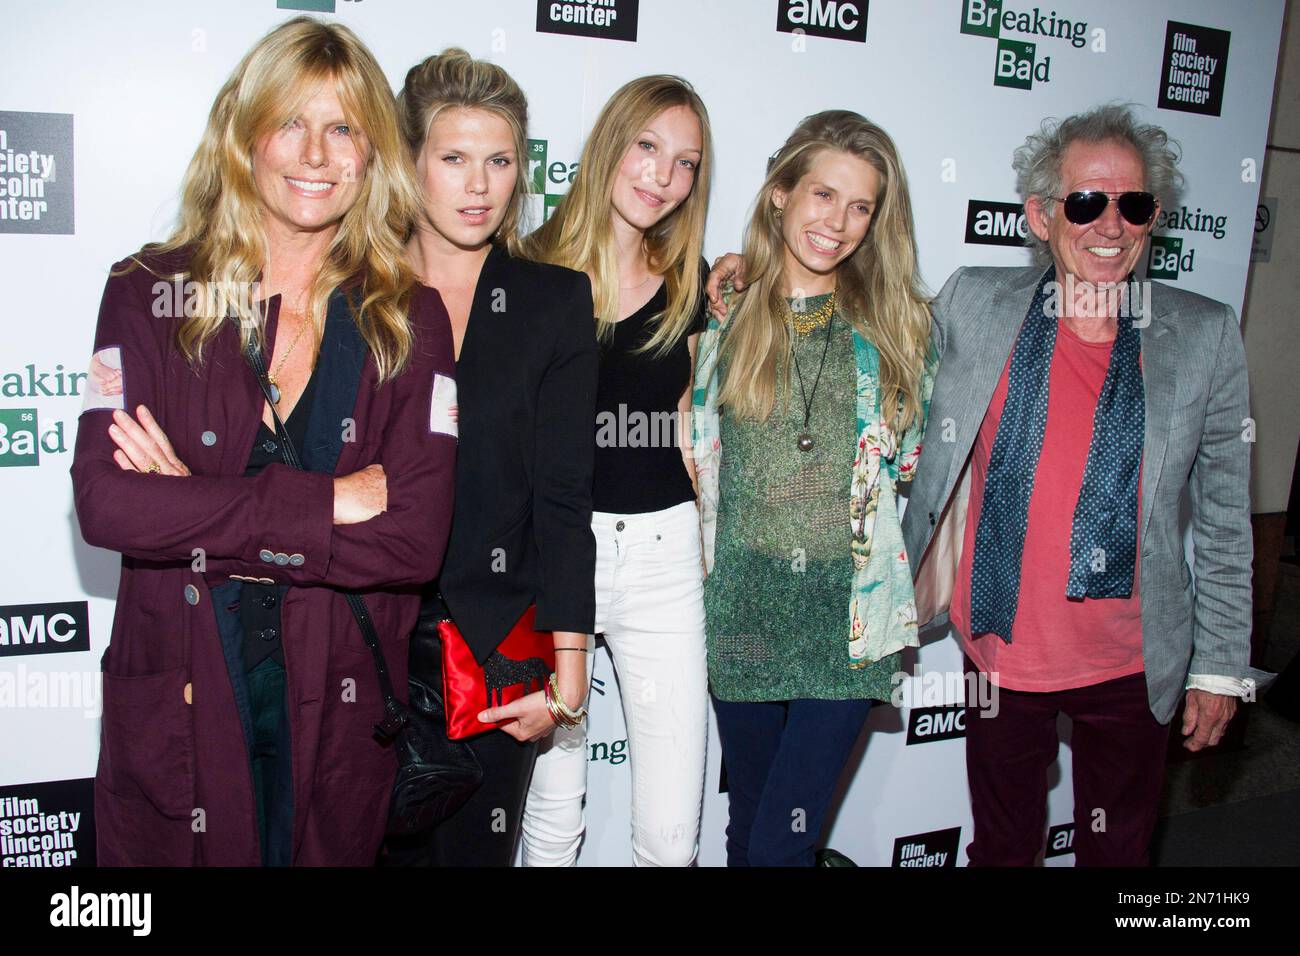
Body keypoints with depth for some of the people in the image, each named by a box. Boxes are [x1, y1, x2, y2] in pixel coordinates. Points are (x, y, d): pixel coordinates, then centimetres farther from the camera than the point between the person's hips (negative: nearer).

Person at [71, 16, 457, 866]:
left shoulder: (410, 319, -3)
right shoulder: (149, 295, -3)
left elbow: (415, 539, -13)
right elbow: (104, 501, -16)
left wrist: (201, 517, -17)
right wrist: (327, 501, -18)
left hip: (339, 713, 1)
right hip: (174, 706, 0)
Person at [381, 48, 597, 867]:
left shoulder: (555, 300, 1)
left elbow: (563, 496, -3)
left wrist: (565, 662, -7)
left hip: (498, 644, 0)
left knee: (475, 846, 10)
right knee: (381, 844, 10)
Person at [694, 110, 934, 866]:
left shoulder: (897, 322, 2)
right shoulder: (725, 315, 2)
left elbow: (910, 460, 11)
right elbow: (696, 458, 10)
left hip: (850, 614, -1)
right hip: (743, 607, 1)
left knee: (783, 841, -2)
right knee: (749, 830, 17)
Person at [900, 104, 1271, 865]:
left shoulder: (1205, 336, -6)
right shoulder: (972, 304, -6)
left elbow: (1225, 518, -1)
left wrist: (1221, 664, 1)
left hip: (1133, 666, 0)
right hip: (1000, 653, 0)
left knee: (1117, 849, 19)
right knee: (1004, 845, 18)